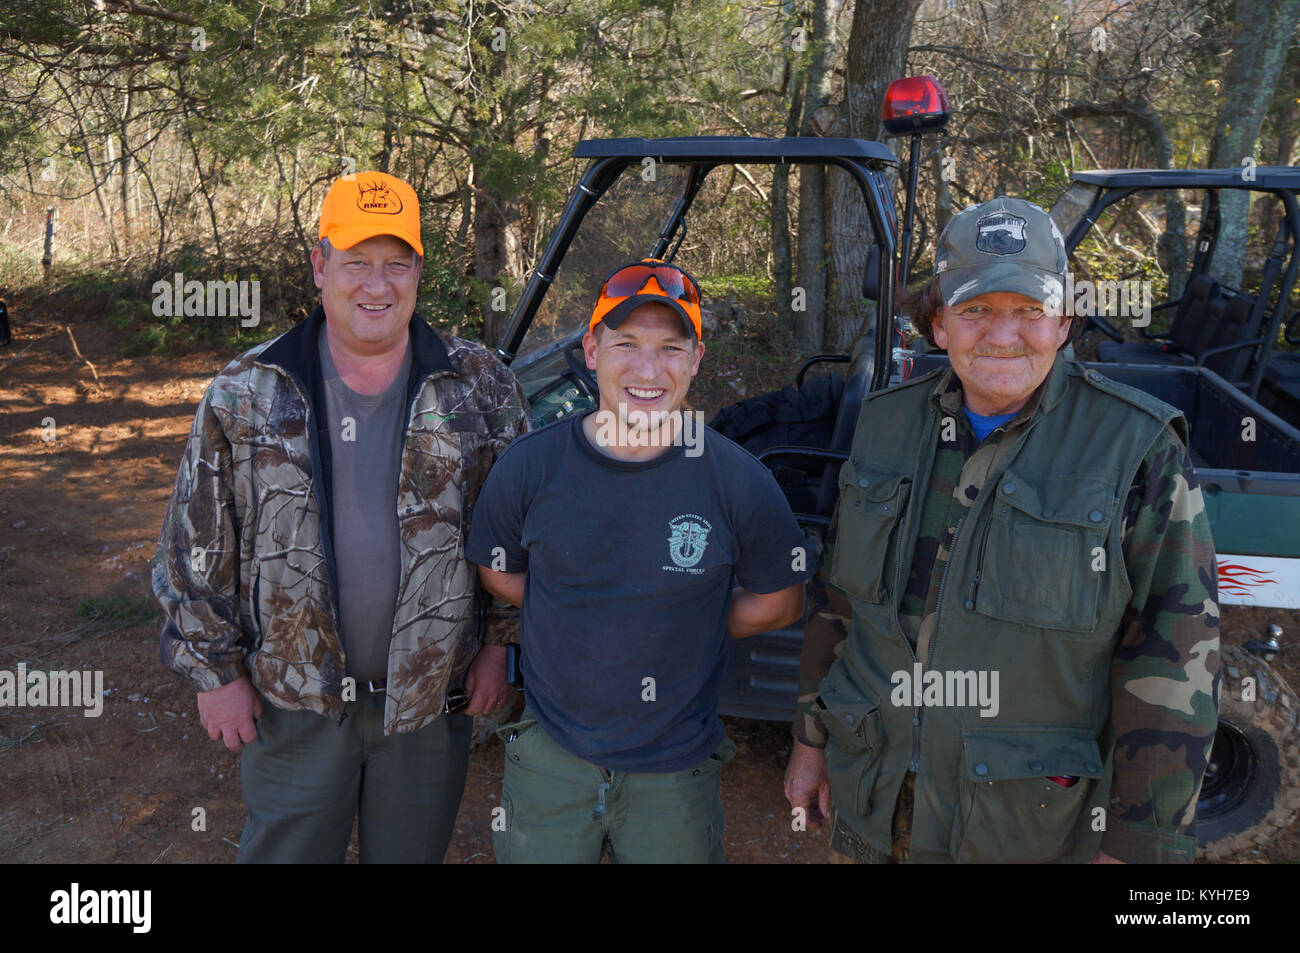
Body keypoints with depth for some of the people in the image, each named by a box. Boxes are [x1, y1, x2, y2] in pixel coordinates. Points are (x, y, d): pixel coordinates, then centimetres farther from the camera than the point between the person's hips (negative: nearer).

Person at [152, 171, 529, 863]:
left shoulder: (480, 388, -4)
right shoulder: (247, 393, -5)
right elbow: (196, 547, 1)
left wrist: (499, 645, 0)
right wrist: (215, 670, 1)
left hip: (430, 700, 1)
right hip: (290, 702, 0)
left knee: (411, 854, 19)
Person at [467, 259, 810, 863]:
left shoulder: (739, 482, -13)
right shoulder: (528, 467, -10)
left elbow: (780, 601, 1)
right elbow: (497, 572, 7)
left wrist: (683, 635, -1)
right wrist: (577, 628, -1)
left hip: (676, 773, 0)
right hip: (550, 761, 1)